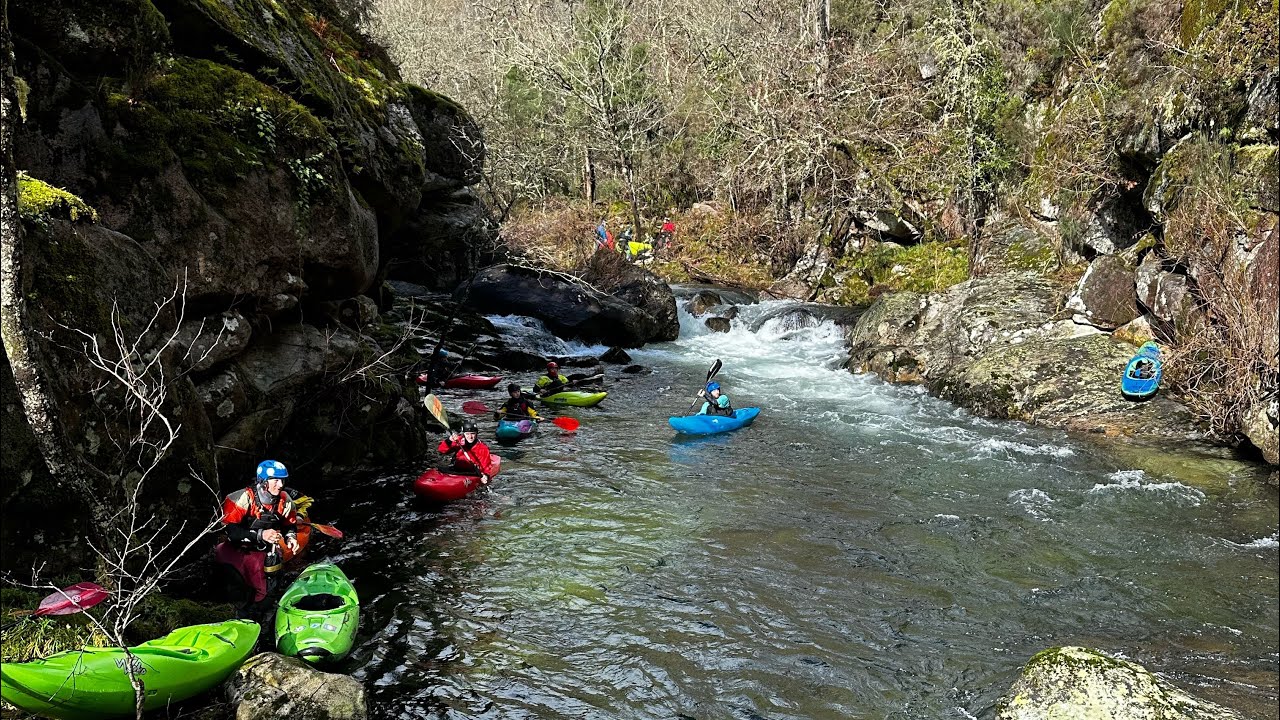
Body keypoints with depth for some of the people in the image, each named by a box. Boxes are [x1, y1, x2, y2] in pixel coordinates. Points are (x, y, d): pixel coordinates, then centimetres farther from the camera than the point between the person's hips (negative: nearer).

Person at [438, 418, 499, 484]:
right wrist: (449, 441, -18)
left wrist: (486, 476, -18)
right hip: (456, 472, 2)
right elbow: (442, 450, 1)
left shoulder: (482, 448, 2)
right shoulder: (458, 442, 8)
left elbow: (486, 468, 4)